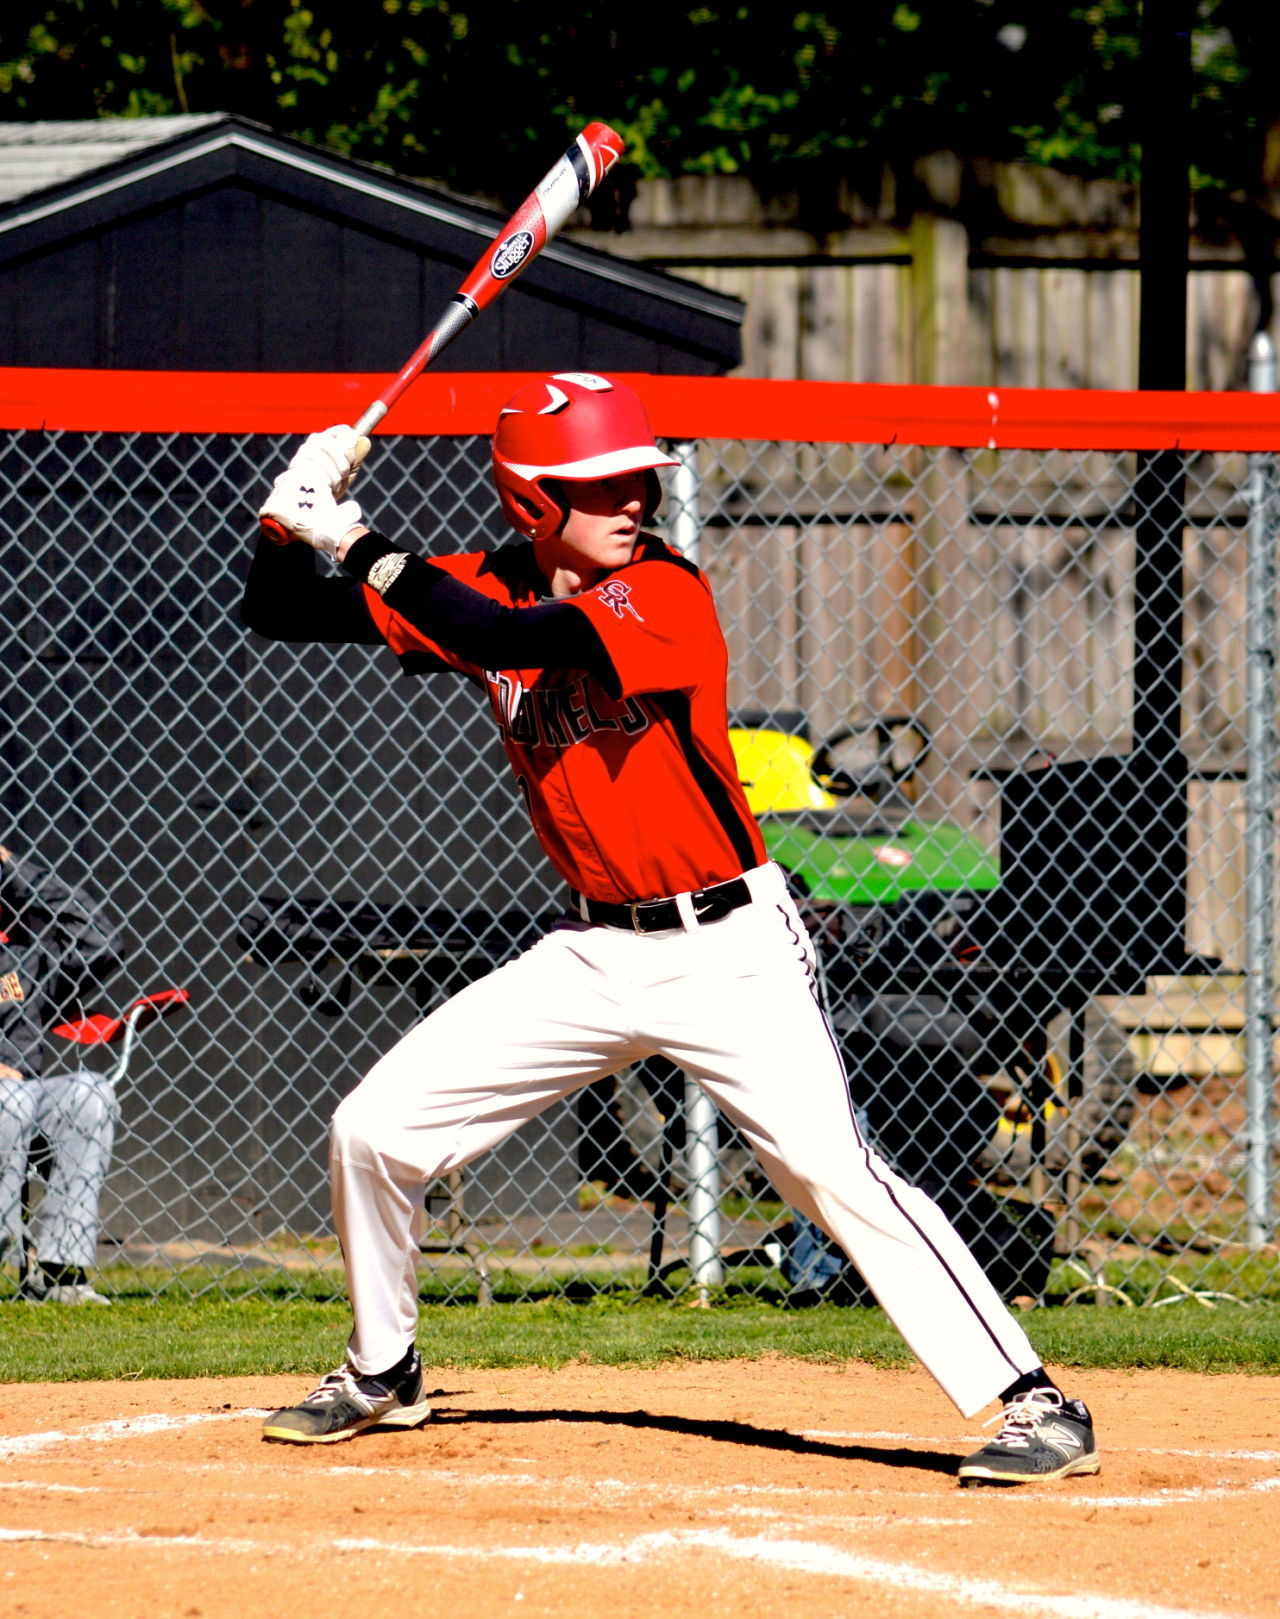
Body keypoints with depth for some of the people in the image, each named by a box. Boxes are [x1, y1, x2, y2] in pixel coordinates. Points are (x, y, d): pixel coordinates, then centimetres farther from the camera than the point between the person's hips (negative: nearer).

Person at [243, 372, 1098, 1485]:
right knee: (374, 1130, 5)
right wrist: (291, 524, -18)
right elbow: (281, 615, 3)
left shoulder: (666, 593, -18)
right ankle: (381, 1372, 28)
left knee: (837, 1174, -20)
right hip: (593, 956, 6)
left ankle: (1032, 1404, -18)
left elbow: (505, 641, -33)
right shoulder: (488, 590, 0)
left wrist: (358, 543, -29)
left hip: (727, 953, -6)